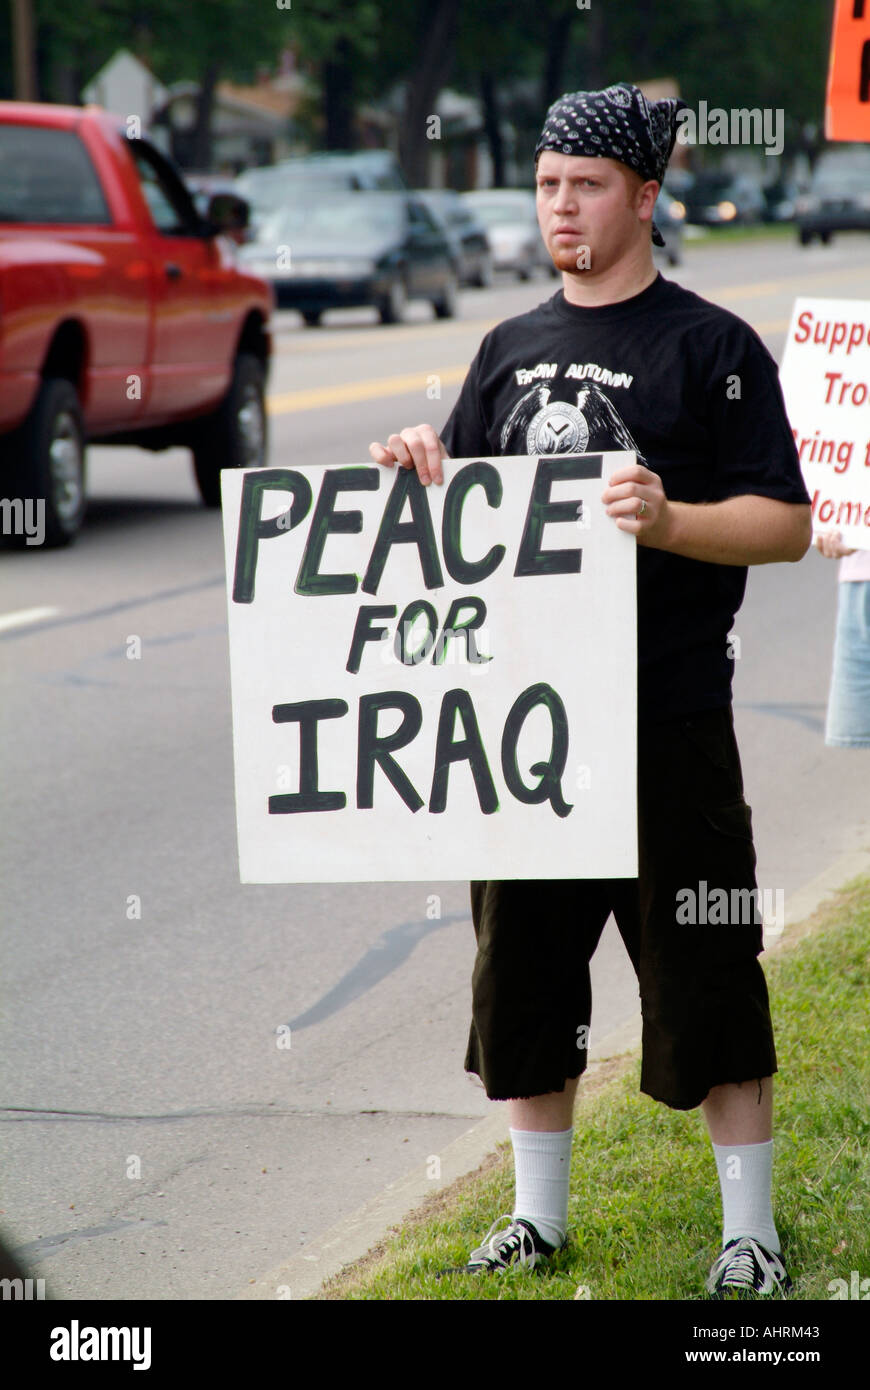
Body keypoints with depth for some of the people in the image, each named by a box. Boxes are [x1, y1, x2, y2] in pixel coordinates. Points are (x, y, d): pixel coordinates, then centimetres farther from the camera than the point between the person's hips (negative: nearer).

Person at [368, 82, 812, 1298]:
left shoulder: (711, 346, -4)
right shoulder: (511, 349, 14)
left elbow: (786, 523, -8)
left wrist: (670, 522, -24)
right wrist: (420, 470, -1)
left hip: (671, 716, -6)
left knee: (704, 973, 0)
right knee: (523, 965, 12)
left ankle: (751, 1228, 10)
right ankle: (538, 1211, 26)